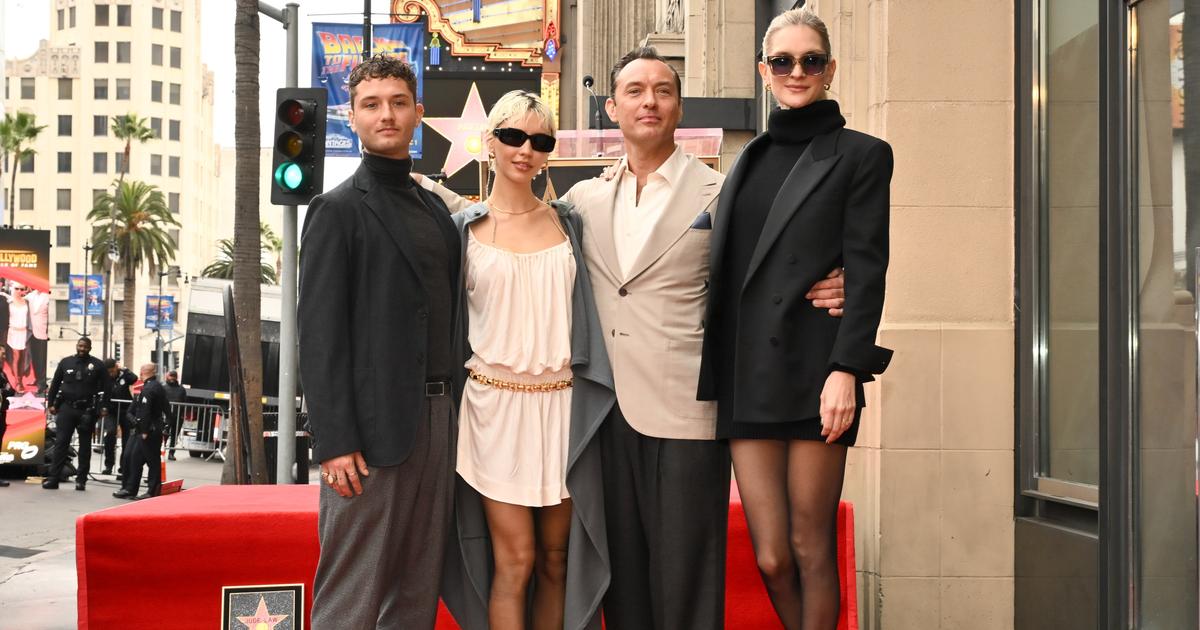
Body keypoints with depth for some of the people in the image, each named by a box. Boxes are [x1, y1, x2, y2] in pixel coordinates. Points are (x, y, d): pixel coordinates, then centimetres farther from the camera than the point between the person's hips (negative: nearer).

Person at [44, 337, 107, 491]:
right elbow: (55, 384, 11)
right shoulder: (66, 362, 7)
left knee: (85, 445, 5)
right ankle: (53, 478, -3)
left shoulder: (97, 365, 1)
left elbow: (105, 387, -2)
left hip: (87, 410, -1)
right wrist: (52, 403, 5)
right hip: (66, 408, 1)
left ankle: (81, 479, 10)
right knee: (60, 443, -2)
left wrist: (103, 407, -10)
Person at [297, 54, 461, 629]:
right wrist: (334, 443, -16)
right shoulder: (339, 209, -2)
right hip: (373, 428, -6)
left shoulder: (434, 209, 17)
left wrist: (456, 409, 12)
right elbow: (319, 334, -8)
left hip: (437, 418, 7)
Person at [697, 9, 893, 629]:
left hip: (813, 374, -4)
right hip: (746, 377, 4)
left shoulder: (860, 154, 4)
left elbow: (867, 270, -5)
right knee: (770, 557, 0)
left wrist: (846, 368, -15)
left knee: (810, 547, -1)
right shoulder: (749, 160, 19)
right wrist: (717, 377, 13)